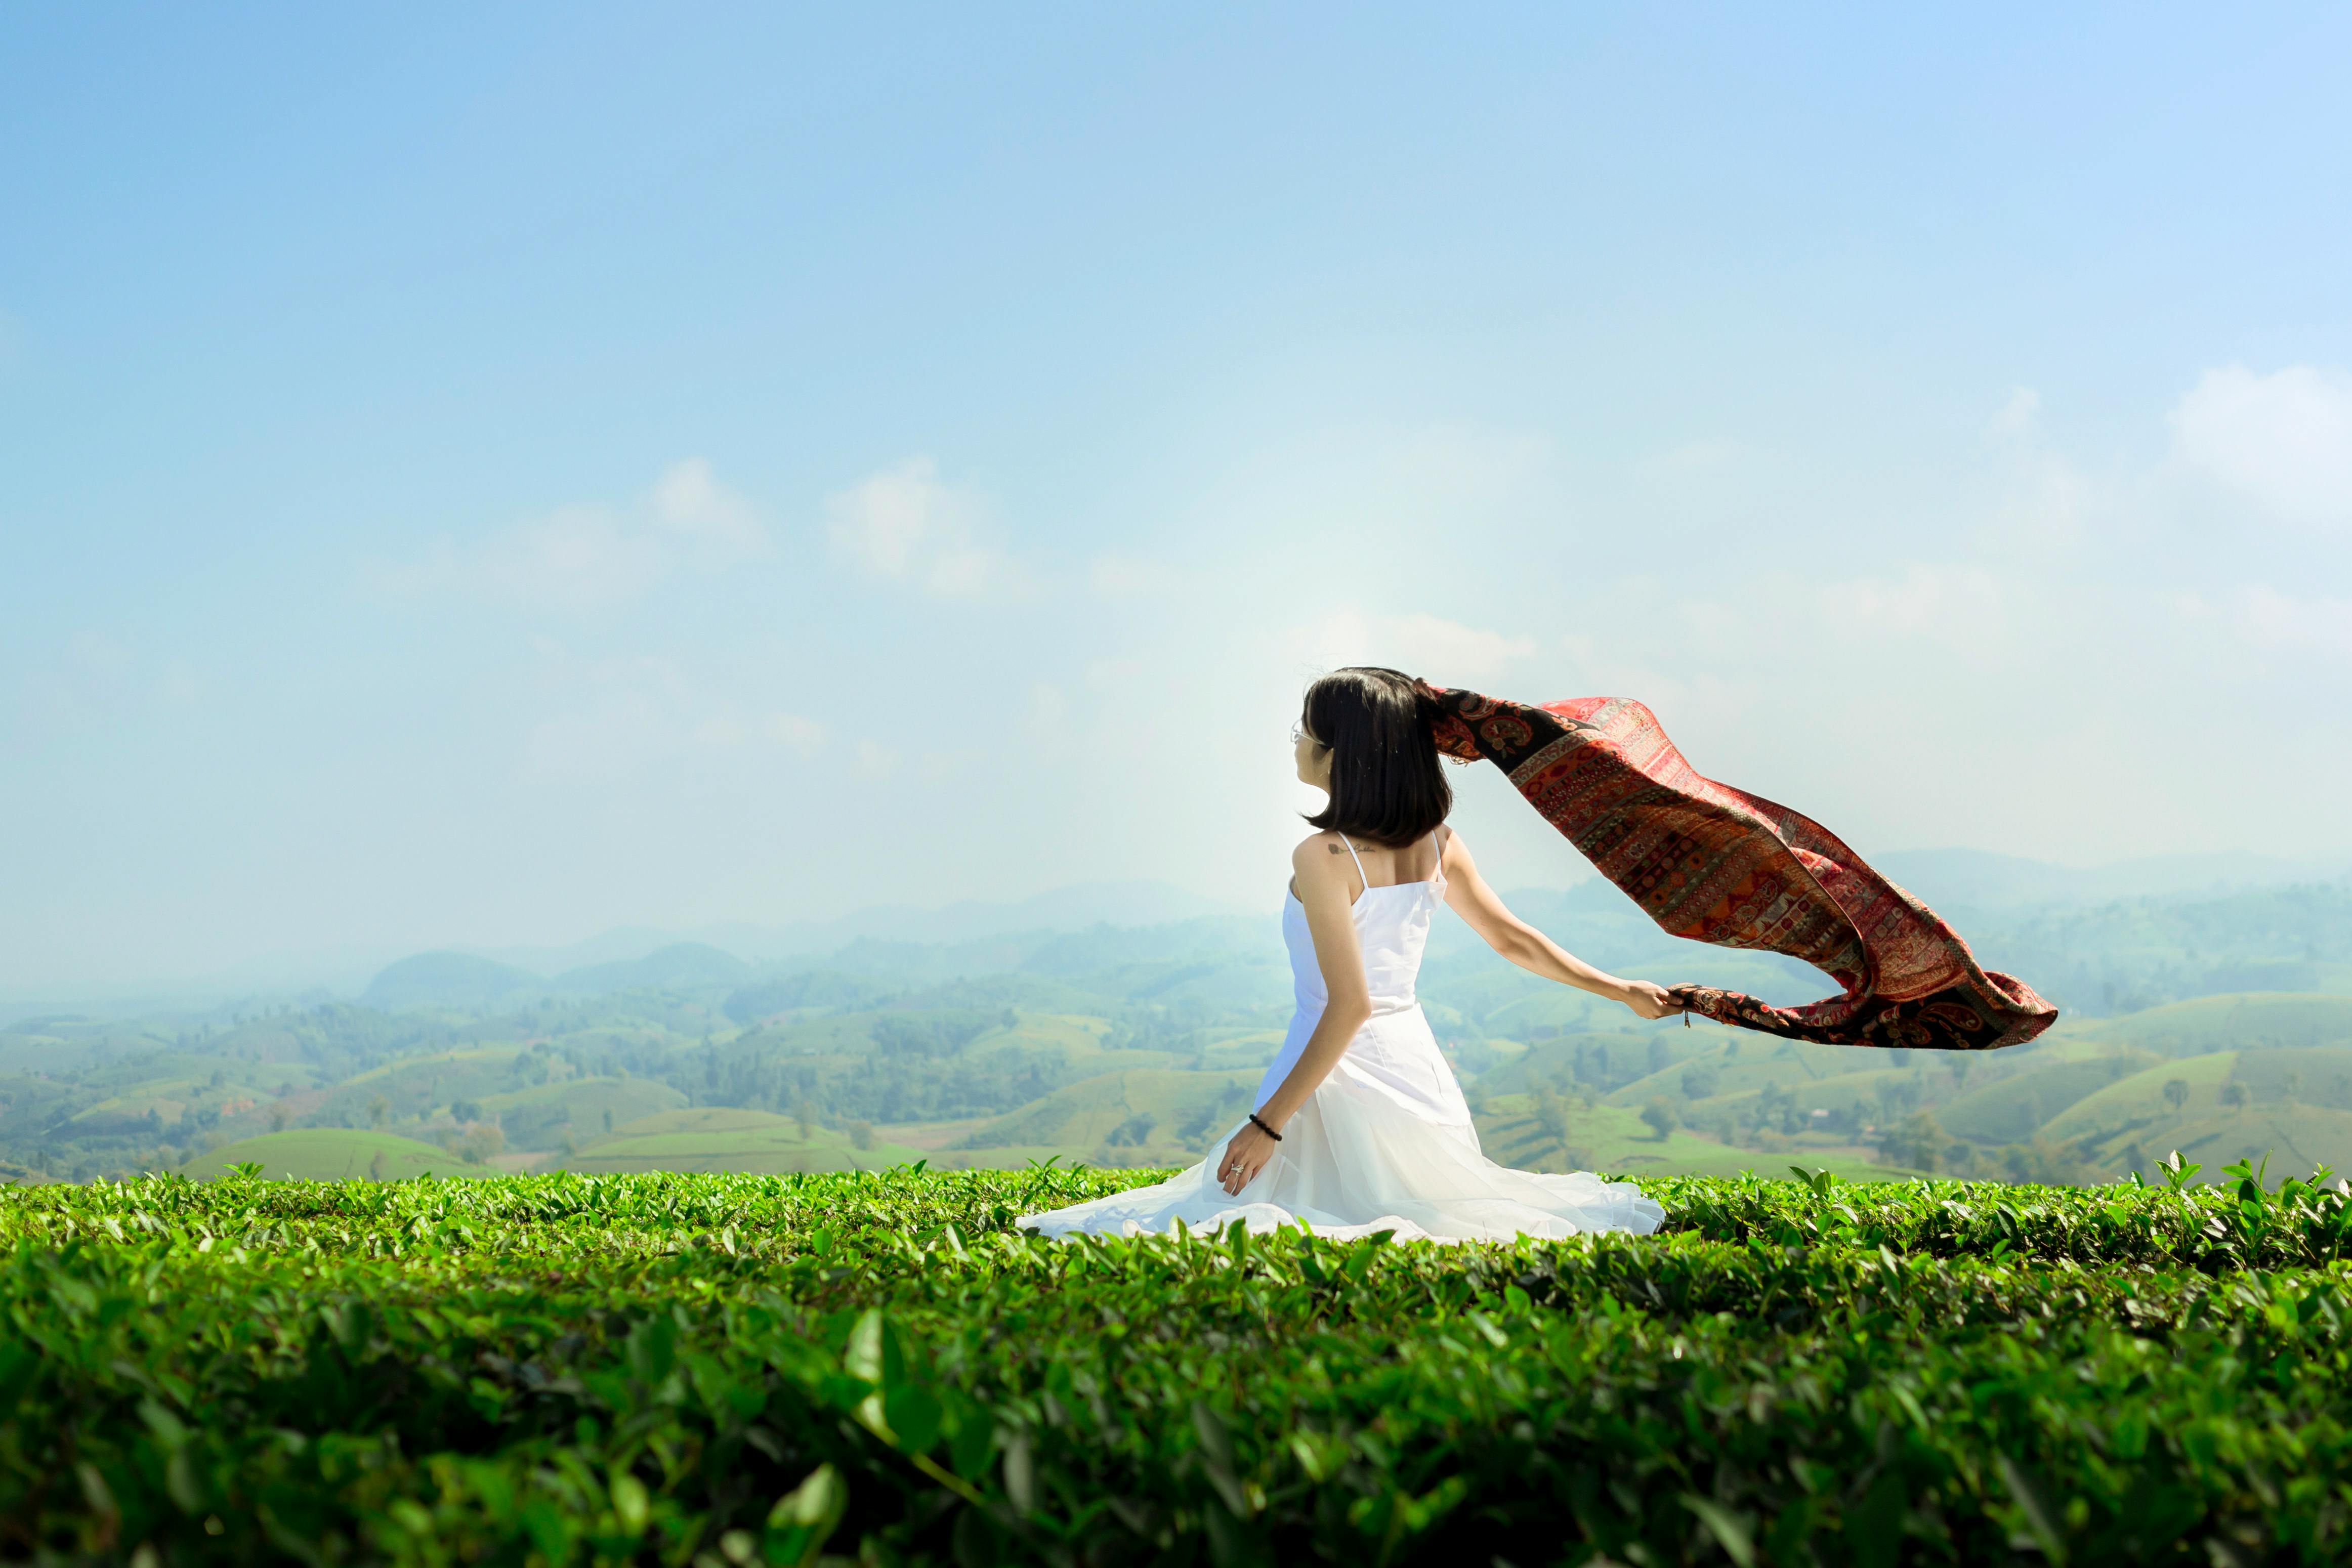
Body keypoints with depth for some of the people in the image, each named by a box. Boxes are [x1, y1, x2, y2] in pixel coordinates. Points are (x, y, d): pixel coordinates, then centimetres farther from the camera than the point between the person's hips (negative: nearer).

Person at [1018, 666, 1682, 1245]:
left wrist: (1268, 1123, -19)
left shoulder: (1324, 858, -17)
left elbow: (1350, 1005, -22)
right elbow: (1512, 938, 11)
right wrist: (1622, 991, 26)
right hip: (1418, 1068, 7)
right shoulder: (1438, 846, 3)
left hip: (1340, 1081, -7)